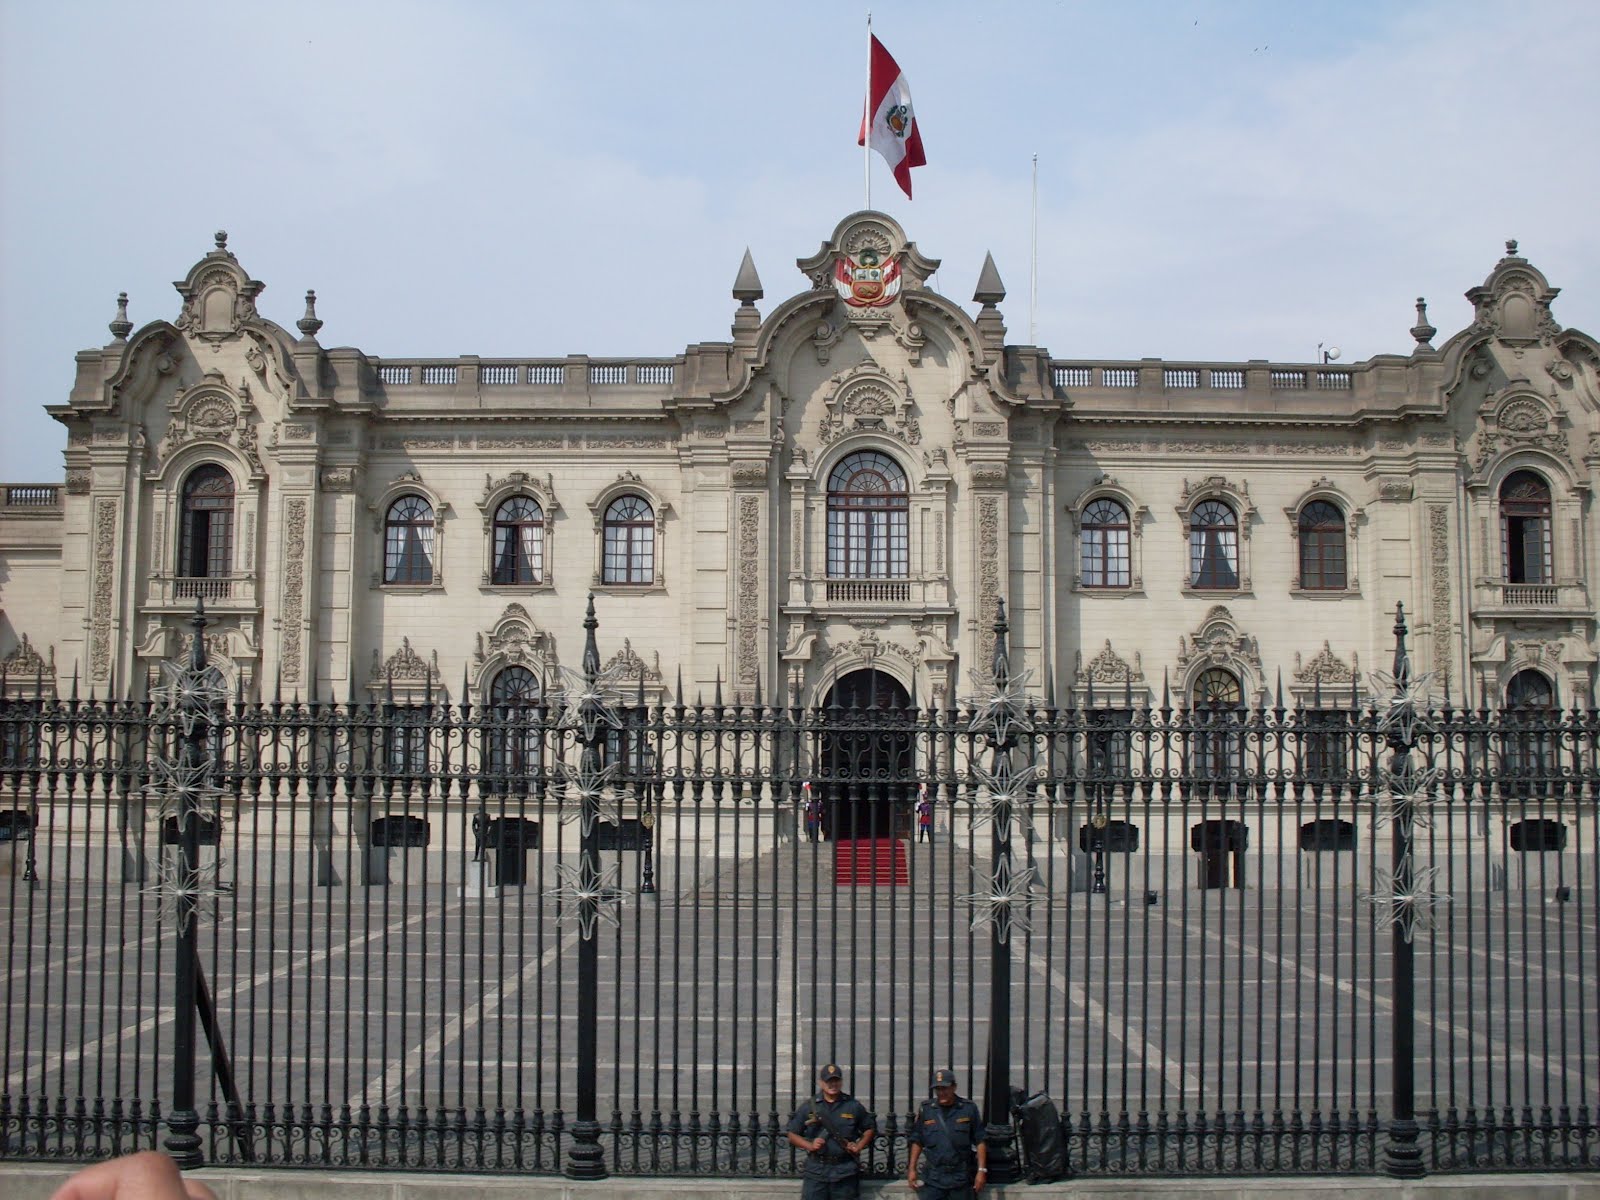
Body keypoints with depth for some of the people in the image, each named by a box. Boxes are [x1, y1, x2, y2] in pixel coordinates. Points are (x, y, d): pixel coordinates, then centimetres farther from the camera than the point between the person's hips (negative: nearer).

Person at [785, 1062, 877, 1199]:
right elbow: (792, 1135, 7)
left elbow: (870, 1129, 16)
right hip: (816, 1171, 0)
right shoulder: (809, 1107, 3)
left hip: (845, 1172, 1)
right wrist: (809, 1145, -10)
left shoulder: (854, 1106, 5)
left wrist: (859, 1146, 0)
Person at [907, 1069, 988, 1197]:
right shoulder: (926, 1109, 3)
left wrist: (981, 1170, -5)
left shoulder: (969, 1109, -2)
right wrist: (912, 1169, 5)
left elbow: (980, 1141, 0)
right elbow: (917, 1141, 8)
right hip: (933, 1178, 1)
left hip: (961, 1177, -1)